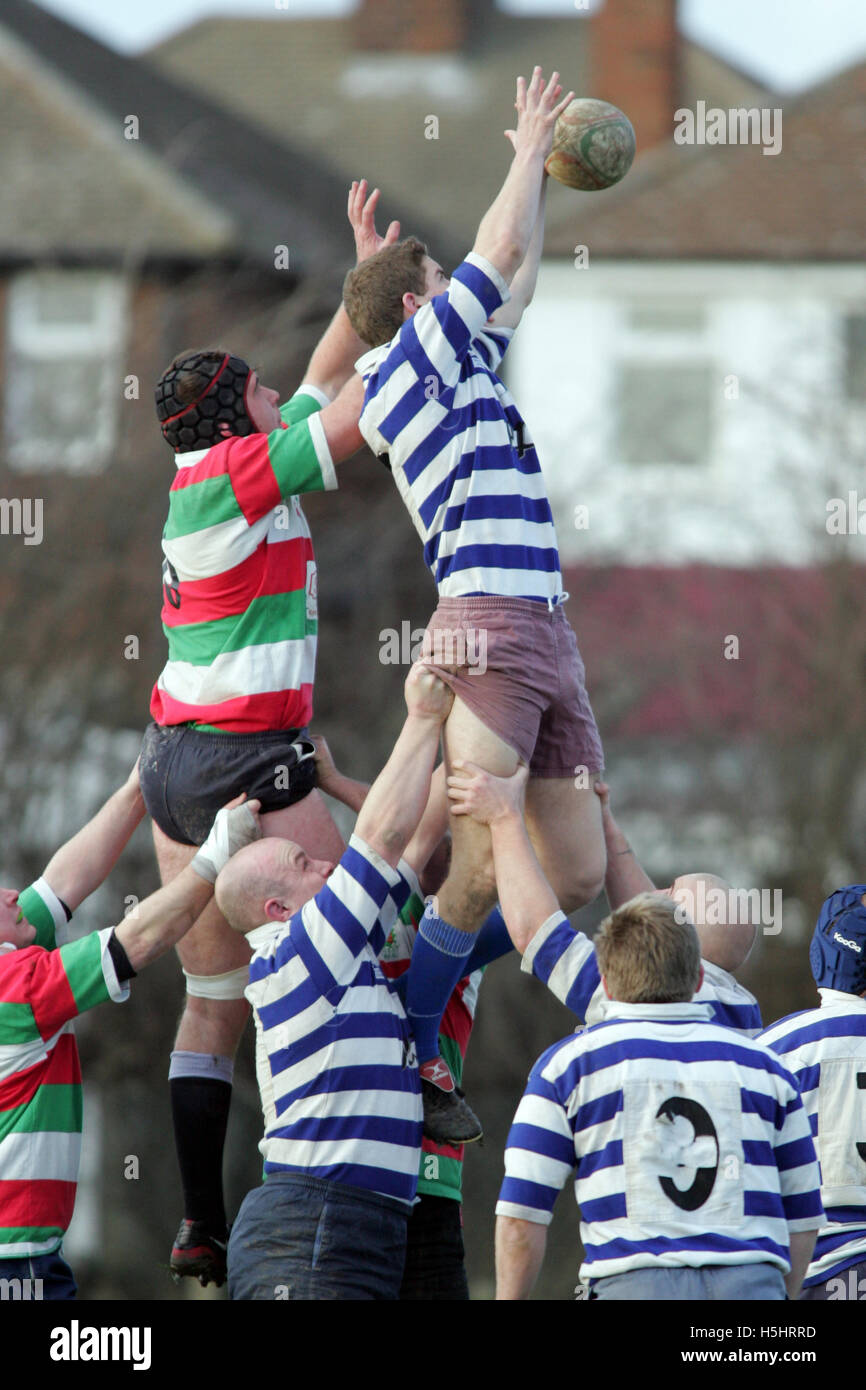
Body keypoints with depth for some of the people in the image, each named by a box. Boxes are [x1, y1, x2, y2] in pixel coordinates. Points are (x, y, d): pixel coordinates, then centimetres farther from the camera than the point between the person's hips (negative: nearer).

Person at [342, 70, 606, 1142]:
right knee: (483, 872, -13)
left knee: (576, 876, 5)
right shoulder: (414, 358, 0)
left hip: (546, 636, 9)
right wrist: (529, 155, 14)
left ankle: (428, 998, 18)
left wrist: (539, 168, 37)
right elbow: (499, 257, 0)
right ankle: (409, 1053, -4)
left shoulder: (463, 364, 24)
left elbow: (516, 276, 37)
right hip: (487, 628, -9)